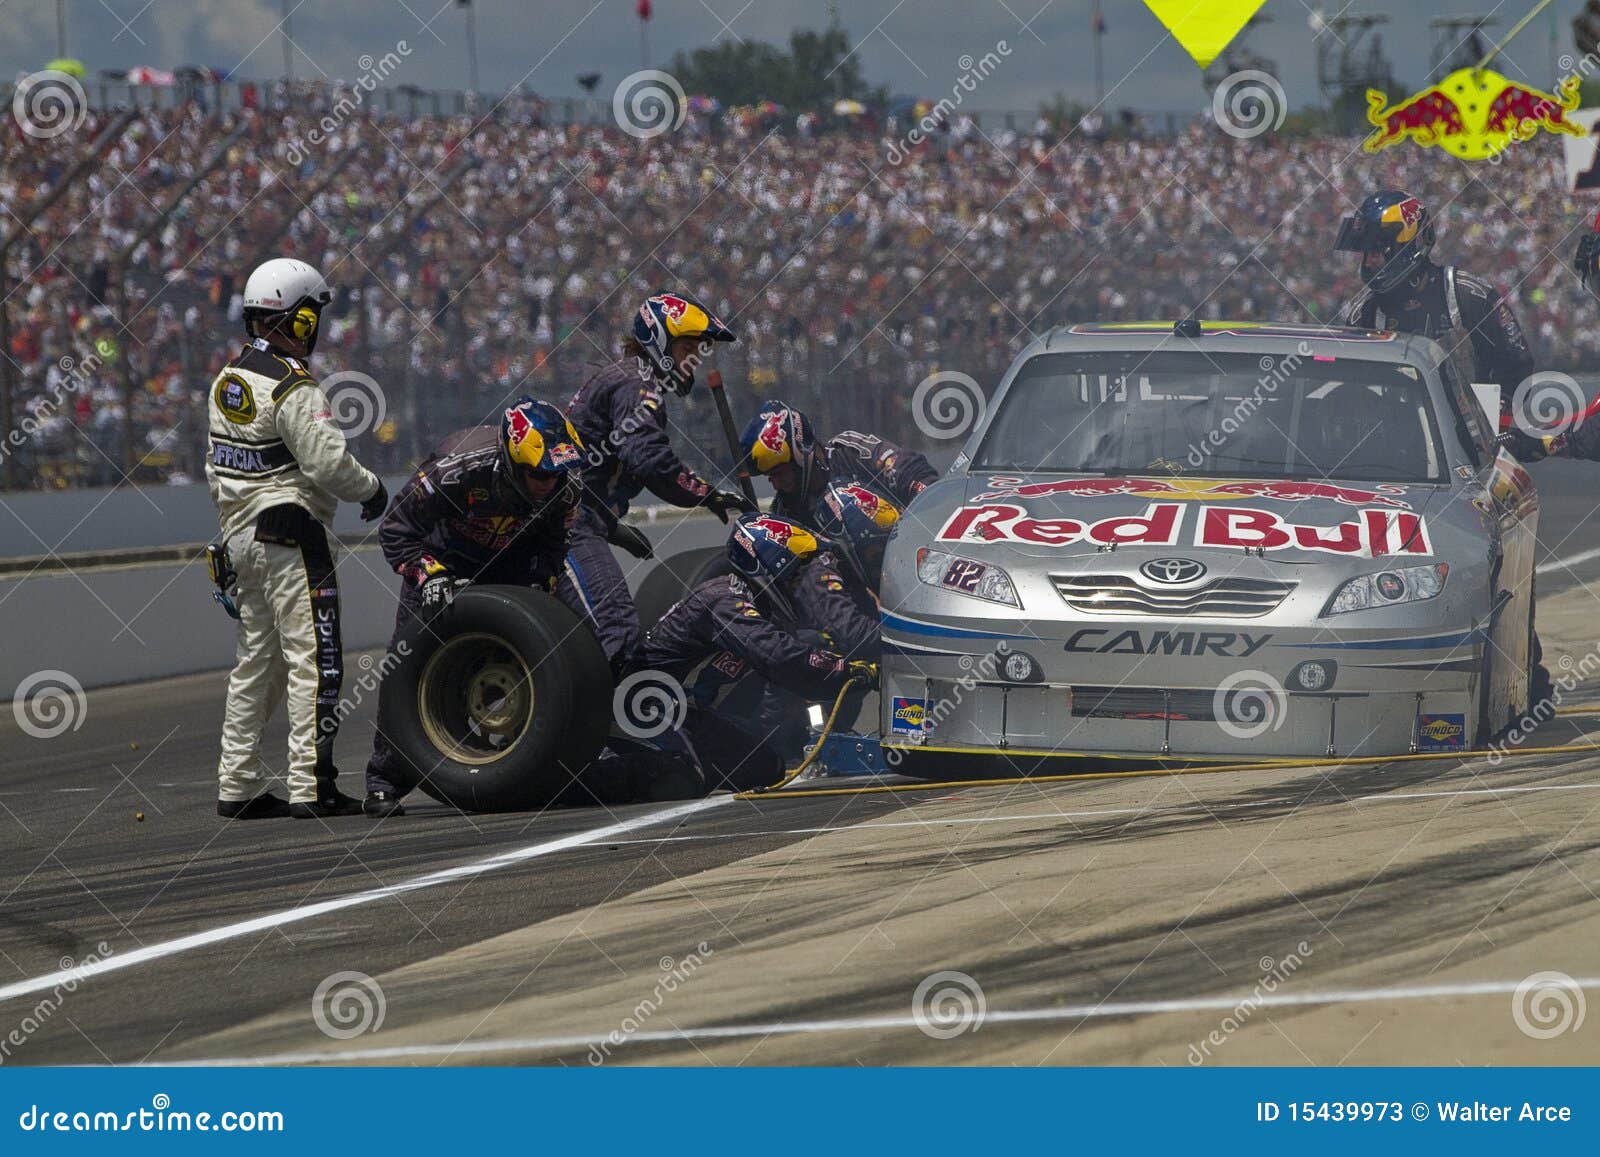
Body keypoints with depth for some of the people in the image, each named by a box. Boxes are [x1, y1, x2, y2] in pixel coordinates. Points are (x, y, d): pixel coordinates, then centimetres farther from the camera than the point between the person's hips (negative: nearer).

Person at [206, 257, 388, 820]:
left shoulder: (227, 379, 12)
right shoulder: (292, 388, -16)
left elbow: (216, 466, 18)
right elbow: (328, 461, -21)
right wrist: (371, 488, -2)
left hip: (241, 533, 9)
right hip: (290, 533, -9)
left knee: (257, 661, 15)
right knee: (312, 659, -8)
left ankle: (237, 785, 17)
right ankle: (311, 785, -12)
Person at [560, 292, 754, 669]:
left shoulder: (614, 378, 25)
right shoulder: (636, 385, -9)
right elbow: (648, 458, -25)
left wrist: (613, 527, 34)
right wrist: (707, 494, -18)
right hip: (569, 524, -11)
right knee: (617, 629, -23)